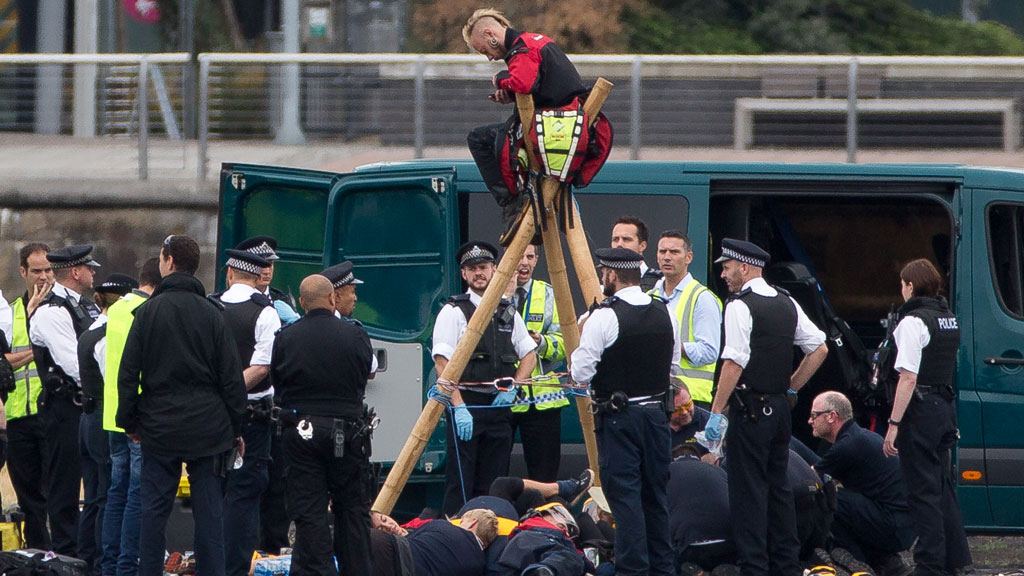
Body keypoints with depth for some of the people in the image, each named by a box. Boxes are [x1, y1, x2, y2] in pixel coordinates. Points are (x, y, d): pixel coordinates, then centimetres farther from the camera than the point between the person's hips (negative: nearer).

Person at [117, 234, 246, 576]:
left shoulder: (149, 311, -3)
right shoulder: (212, 314, -1)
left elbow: (128, 373, -2)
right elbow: (232, 378, 0)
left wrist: (129, 421, 8)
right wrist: (236, 429, 7)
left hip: (159, 429, 0)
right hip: (209, 428, 0)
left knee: (154, 509, 5)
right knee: (209, 510, 3)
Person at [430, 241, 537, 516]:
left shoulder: (508, 312, 14)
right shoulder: (454, 311, -3)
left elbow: (529, 354, 21)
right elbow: (442, 363, -9)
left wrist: (511, 388, 4)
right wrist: (458, 407, -19)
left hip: (499, 406, 5)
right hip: (465, 405, -5)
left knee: (493, 486, 5)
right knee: (460, 485, -8)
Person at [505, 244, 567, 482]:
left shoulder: (549, 294, 9)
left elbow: (563, 345, 5)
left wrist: (542, 342, -16)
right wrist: (506, 296, -16)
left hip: (541, 398, 2)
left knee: (544, 473, 1)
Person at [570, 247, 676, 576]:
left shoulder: (605, 317, -15)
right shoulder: (663, 313, 4)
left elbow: (581, 372, -12)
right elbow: (673, 361, 14)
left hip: (618, 417, -6)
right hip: (656, 412, 6)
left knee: (625, 495, -4)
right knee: (655, 494, 14)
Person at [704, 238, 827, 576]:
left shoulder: (740, 306, -12)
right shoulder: (787, 304, 11)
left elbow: (734, 364, -19)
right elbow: (820, 349, 15)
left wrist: (716, 412, -17)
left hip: (749, 409, -8)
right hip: (779, 407, 8)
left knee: (748, 490, -5)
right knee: (778, 487, 13)